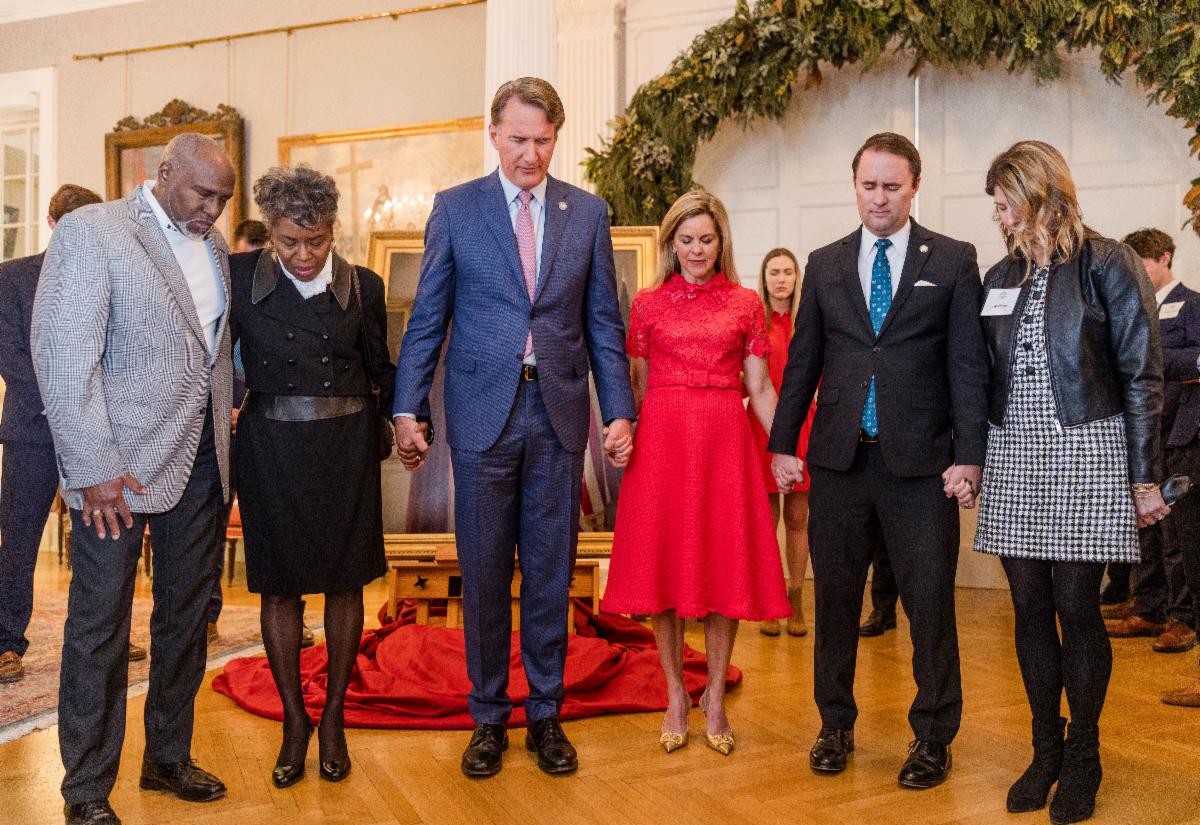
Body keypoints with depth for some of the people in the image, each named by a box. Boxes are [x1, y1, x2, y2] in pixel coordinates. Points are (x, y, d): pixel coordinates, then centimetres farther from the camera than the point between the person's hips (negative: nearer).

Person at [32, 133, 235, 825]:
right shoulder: (90, 232, -8)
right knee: (101, 627, 4)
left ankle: (169, 759, 31)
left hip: (202, 459, 7)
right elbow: (64, 357, -13)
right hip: (121, 467, -6)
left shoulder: (215, 246, 11)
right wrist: (94, 469, -17)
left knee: (188, 616, 15)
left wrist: (226, 417, 7)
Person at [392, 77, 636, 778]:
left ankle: (546, 715, 24)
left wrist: (620, 410, 2)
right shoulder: (455, 210, 3)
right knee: (485, 574, 7)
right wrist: (409, 408, -2)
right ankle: (489, 717, 22)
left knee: (551, 574, 9)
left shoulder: (588, 213, 7)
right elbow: (427, 319, 4)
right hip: (483, 412, -1)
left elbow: (603, 322, 8)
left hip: (559, 413, 1)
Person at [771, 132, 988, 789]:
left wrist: (968, 456, -9)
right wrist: (783, 443, 5)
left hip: (921, 462, -2)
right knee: (835, 598, 11)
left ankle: (933, 736, 21)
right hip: (838, 461, 3)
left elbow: (968, 363, -2)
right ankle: (836, 723, 28)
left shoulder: (953, 261, 3)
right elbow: (802, 361, 11)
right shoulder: (825, 265, 10)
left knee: (930, 603, 4)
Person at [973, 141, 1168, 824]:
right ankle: (1046, 751, 21)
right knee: (1030, 607, 7)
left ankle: (1083, 759, 16)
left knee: (1077, 607, -1)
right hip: (1015, 458, 5)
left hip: (1086, 451, -4)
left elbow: (1141, 376, -4)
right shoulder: (1002, 277, 11)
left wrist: (1144, 477, -6)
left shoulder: (1109, 266, -3)